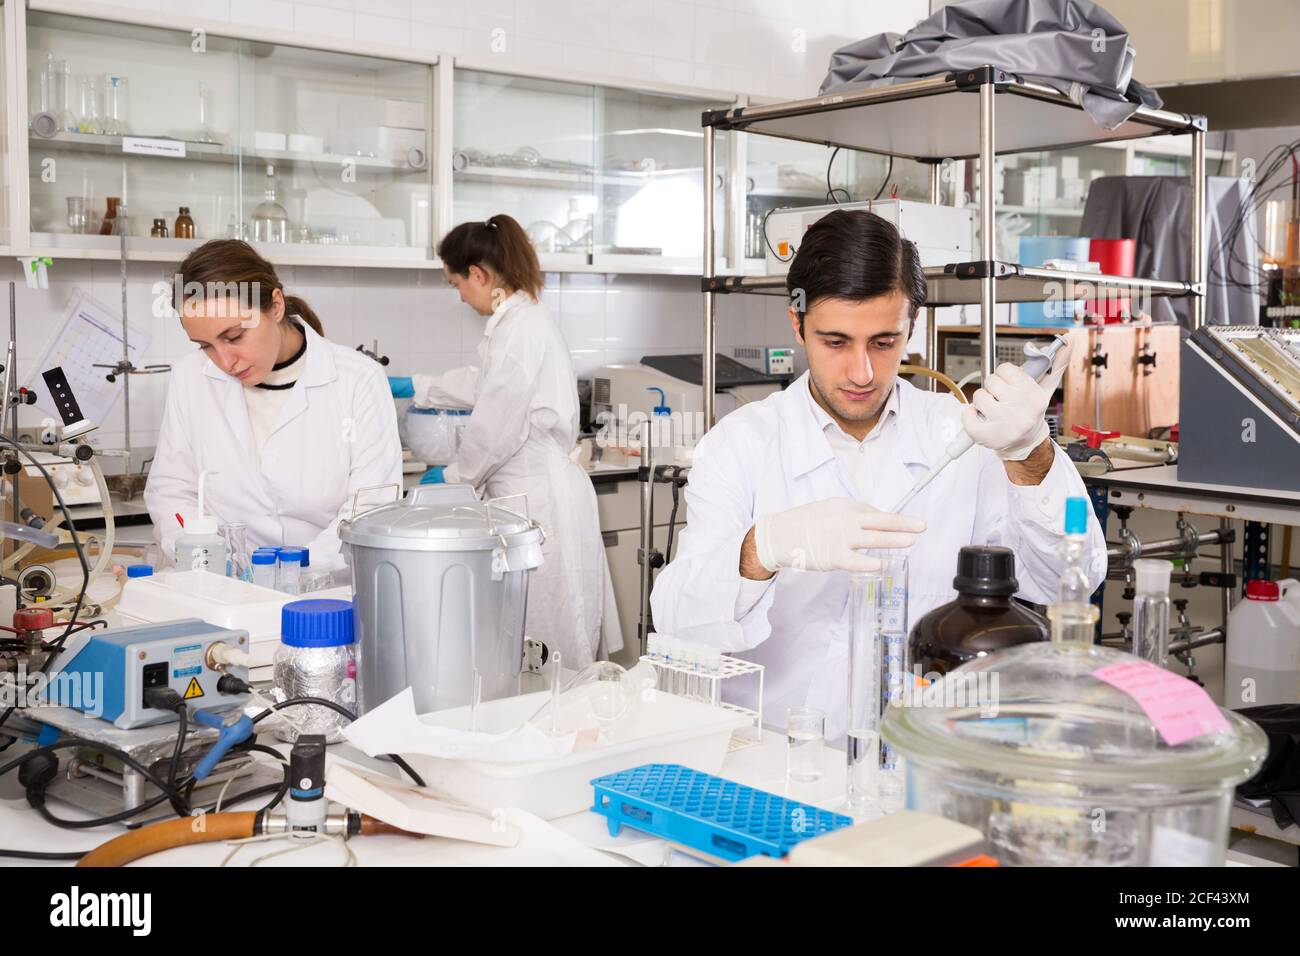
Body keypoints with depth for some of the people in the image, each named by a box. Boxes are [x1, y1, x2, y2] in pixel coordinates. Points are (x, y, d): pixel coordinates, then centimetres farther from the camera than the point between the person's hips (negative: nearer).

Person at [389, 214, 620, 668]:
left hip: (540, 500, -10)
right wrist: (413, 386, 41)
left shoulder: (521, 329, -18)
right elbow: (482, 380, 33)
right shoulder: (521, 318, 14)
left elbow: (496, 427, -16)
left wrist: (452, 476, 1)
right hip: (531, 491, 10)